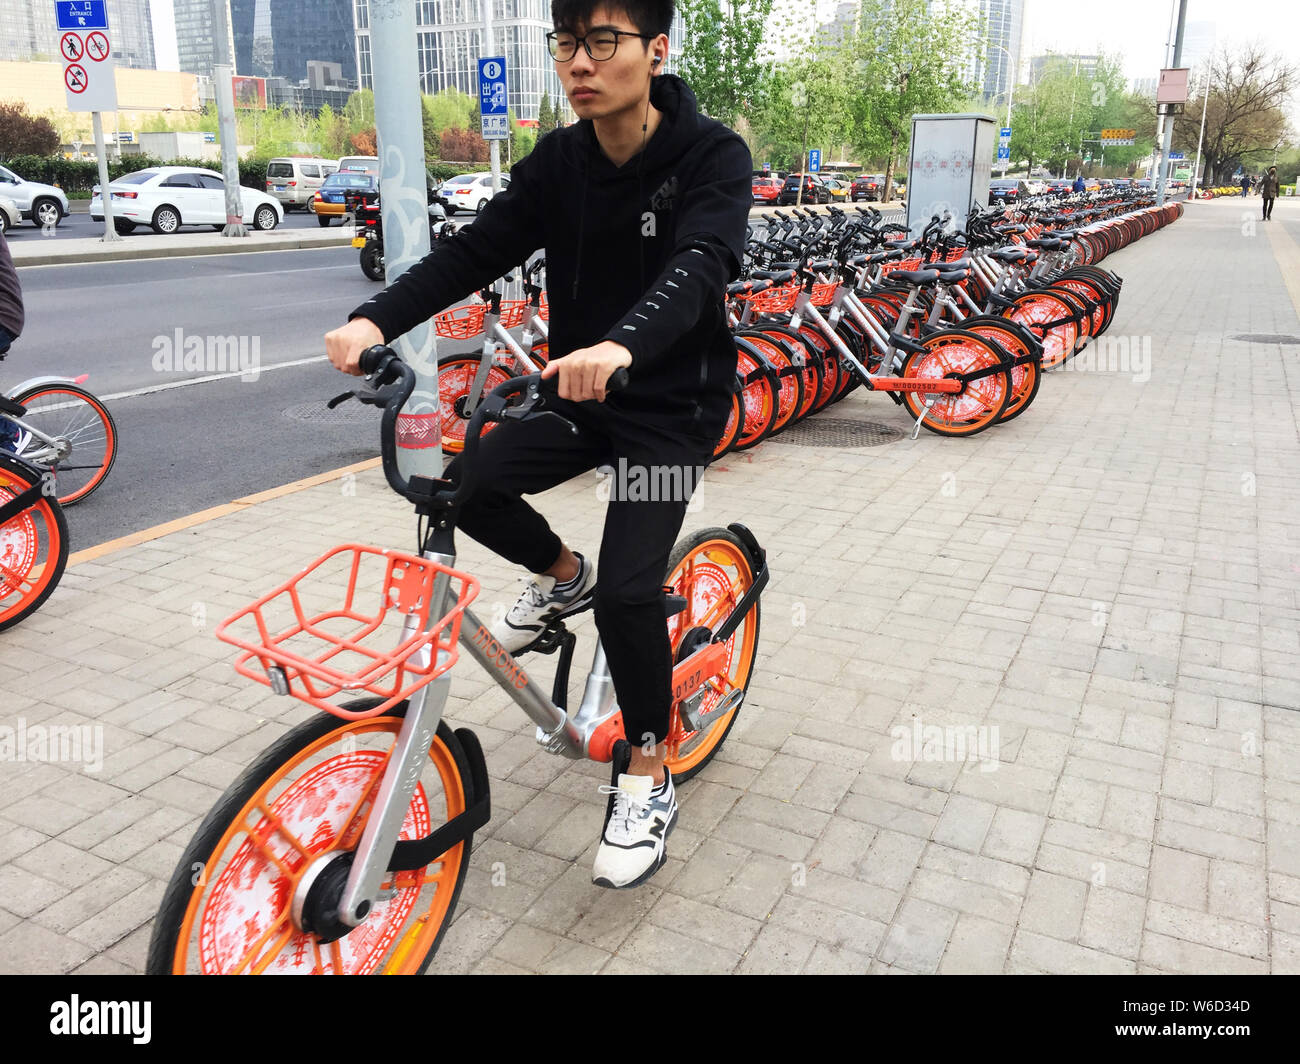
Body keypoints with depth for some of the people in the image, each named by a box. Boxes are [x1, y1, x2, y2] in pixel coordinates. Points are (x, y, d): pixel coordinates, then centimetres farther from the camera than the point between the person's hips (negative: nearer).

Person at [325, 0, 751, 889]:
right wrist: (375, 320, -26)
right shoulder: (559, 161, 0)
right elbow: (475, 251, -9)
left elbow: (701, 265, -33)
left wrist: (620, 345, -54)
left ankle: (648, 777, 5)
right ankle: (561, 577, 16)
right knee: (465, 481, -15)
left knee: (628, 588, -19)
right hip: (577, 392, 5)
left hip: (673, 404, -5)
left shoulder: (712, 157, -14)